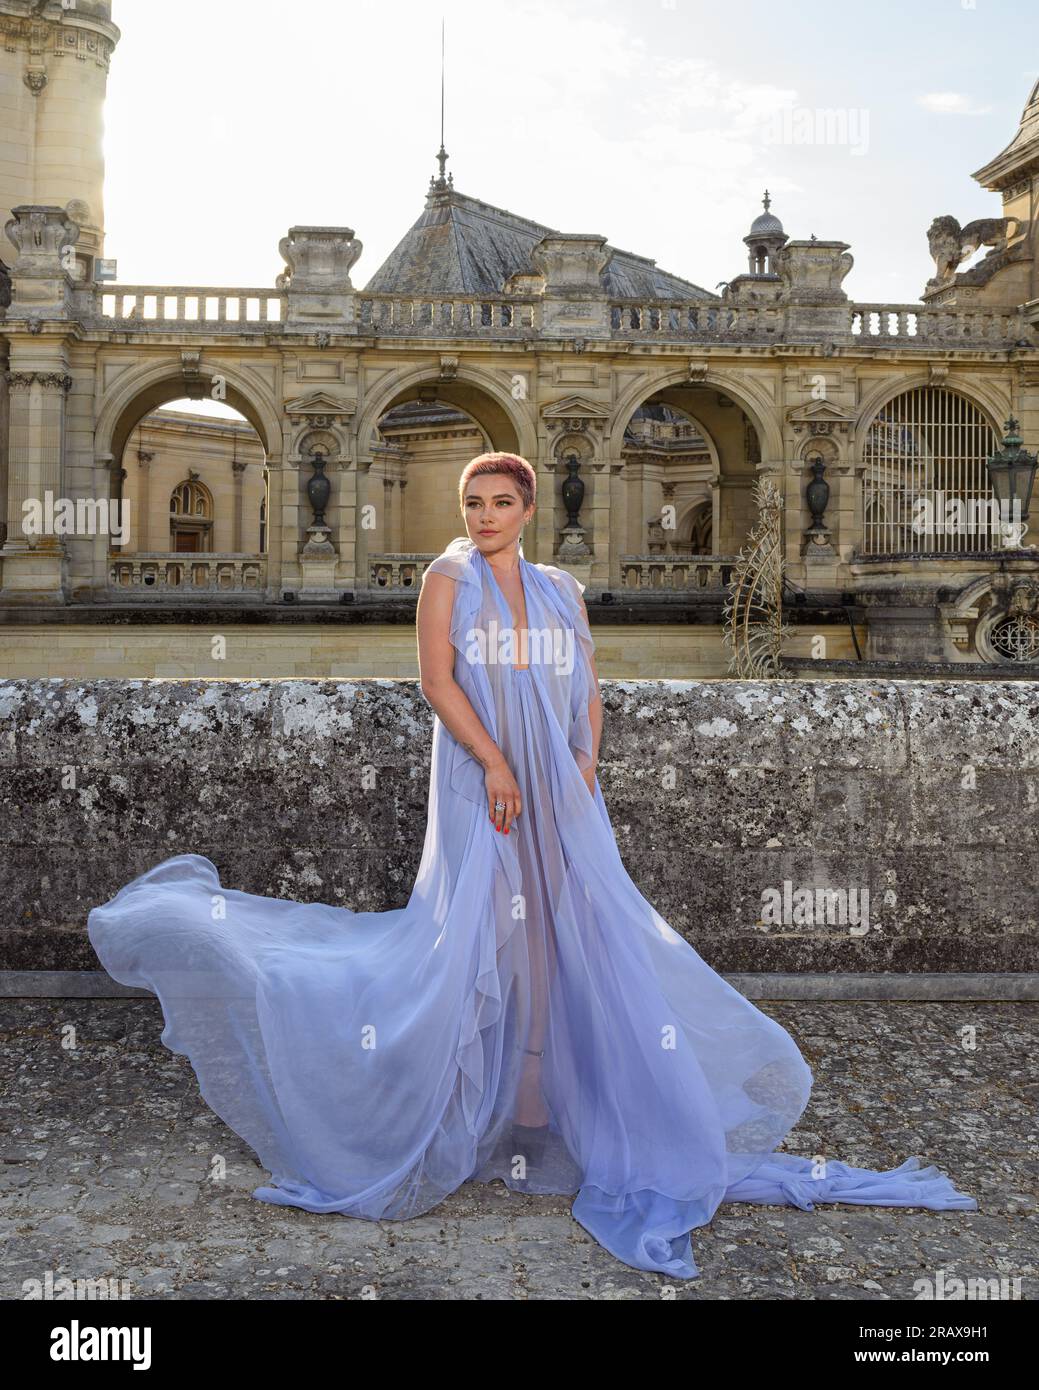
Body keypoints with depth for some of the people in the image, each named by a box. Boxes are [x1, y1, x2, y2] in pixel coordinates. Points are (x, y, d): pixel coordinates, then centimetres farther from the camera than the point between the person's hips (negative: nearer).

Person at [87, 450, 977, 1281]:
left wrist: (586, 762, -4)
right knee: (471, 932, -6)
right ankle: (469, 1114, 8)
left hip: (560, 793, 4)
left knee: (582, 932, 3)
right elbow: (437, 679, -8)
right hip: (478, 782, -4)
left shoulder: (562, 591, 13)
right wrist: (494, 762, -16)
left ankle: (586, 1114, 16)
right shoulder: (448, 579, 3)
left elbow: (588, 689, 13)